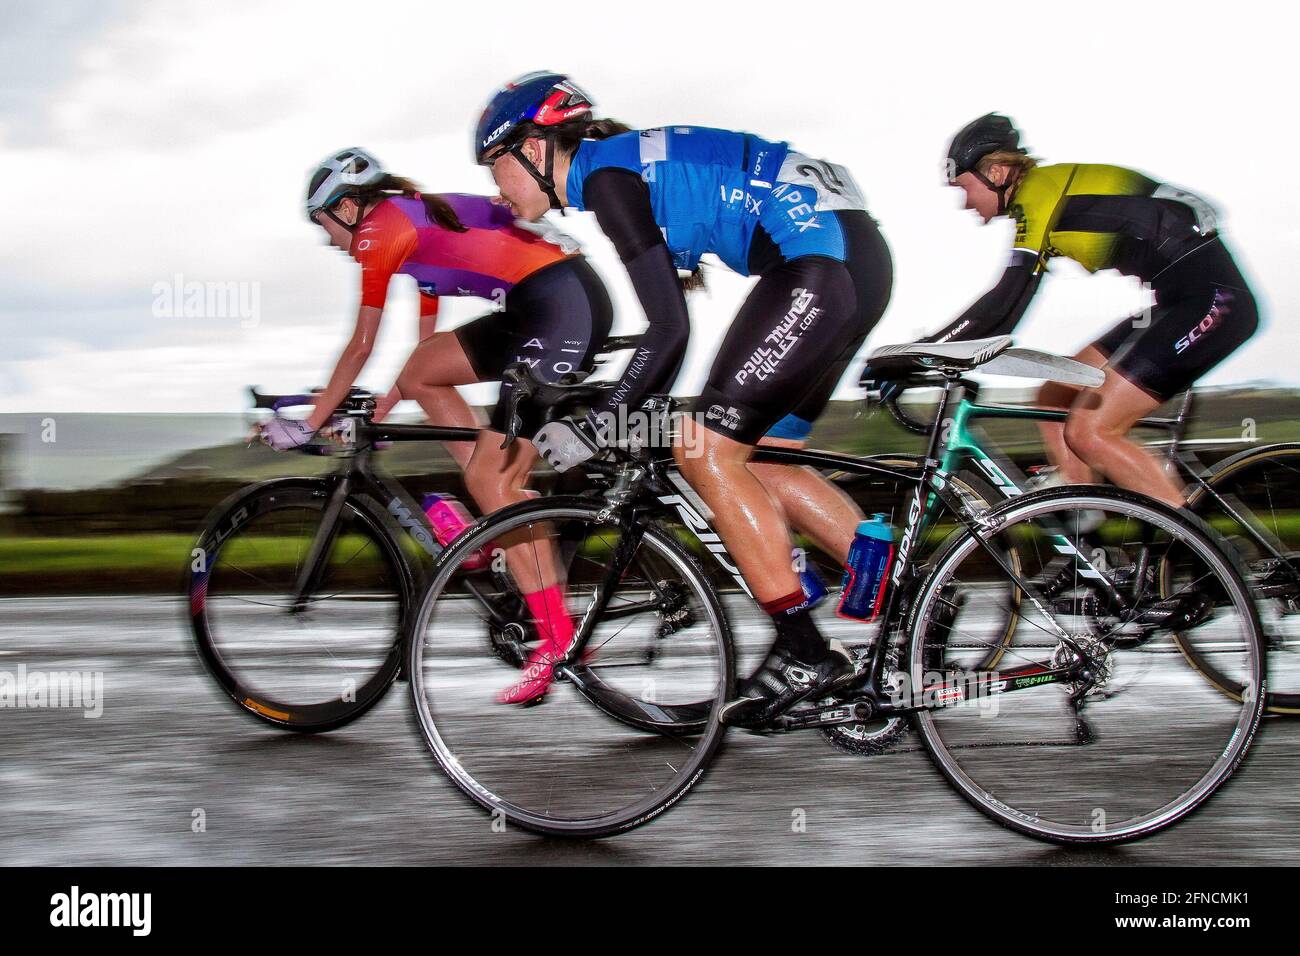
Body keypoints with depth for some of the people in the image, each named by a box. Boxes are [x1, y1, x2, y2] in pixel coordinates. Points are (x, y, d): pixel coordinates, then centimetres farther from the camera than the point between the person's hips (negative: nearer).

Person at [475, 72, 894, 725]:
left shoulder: (605, 174, -8)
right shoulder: (630, 163, 20)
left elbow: (669, 328, -14)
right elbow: (669, 321, 28)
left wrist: (597, 427, -9)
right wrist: (636, 413, 31)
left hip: (818, 270, -10)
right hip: (858, 259, 10)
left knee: (708, 454, -6)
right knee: (760, 462, 15)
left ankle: (804, 653, -4)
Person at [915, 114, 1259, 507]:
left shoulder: (1037, 192, -11)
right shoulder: (1043, 199, 17)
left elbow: (1003, 307, -20)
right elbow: (1007, 306, 21)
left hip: (1209, 298, -10)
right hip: (1177, 301, 10)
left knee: (1088, 433, -13)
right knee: (1055, 402, 8)